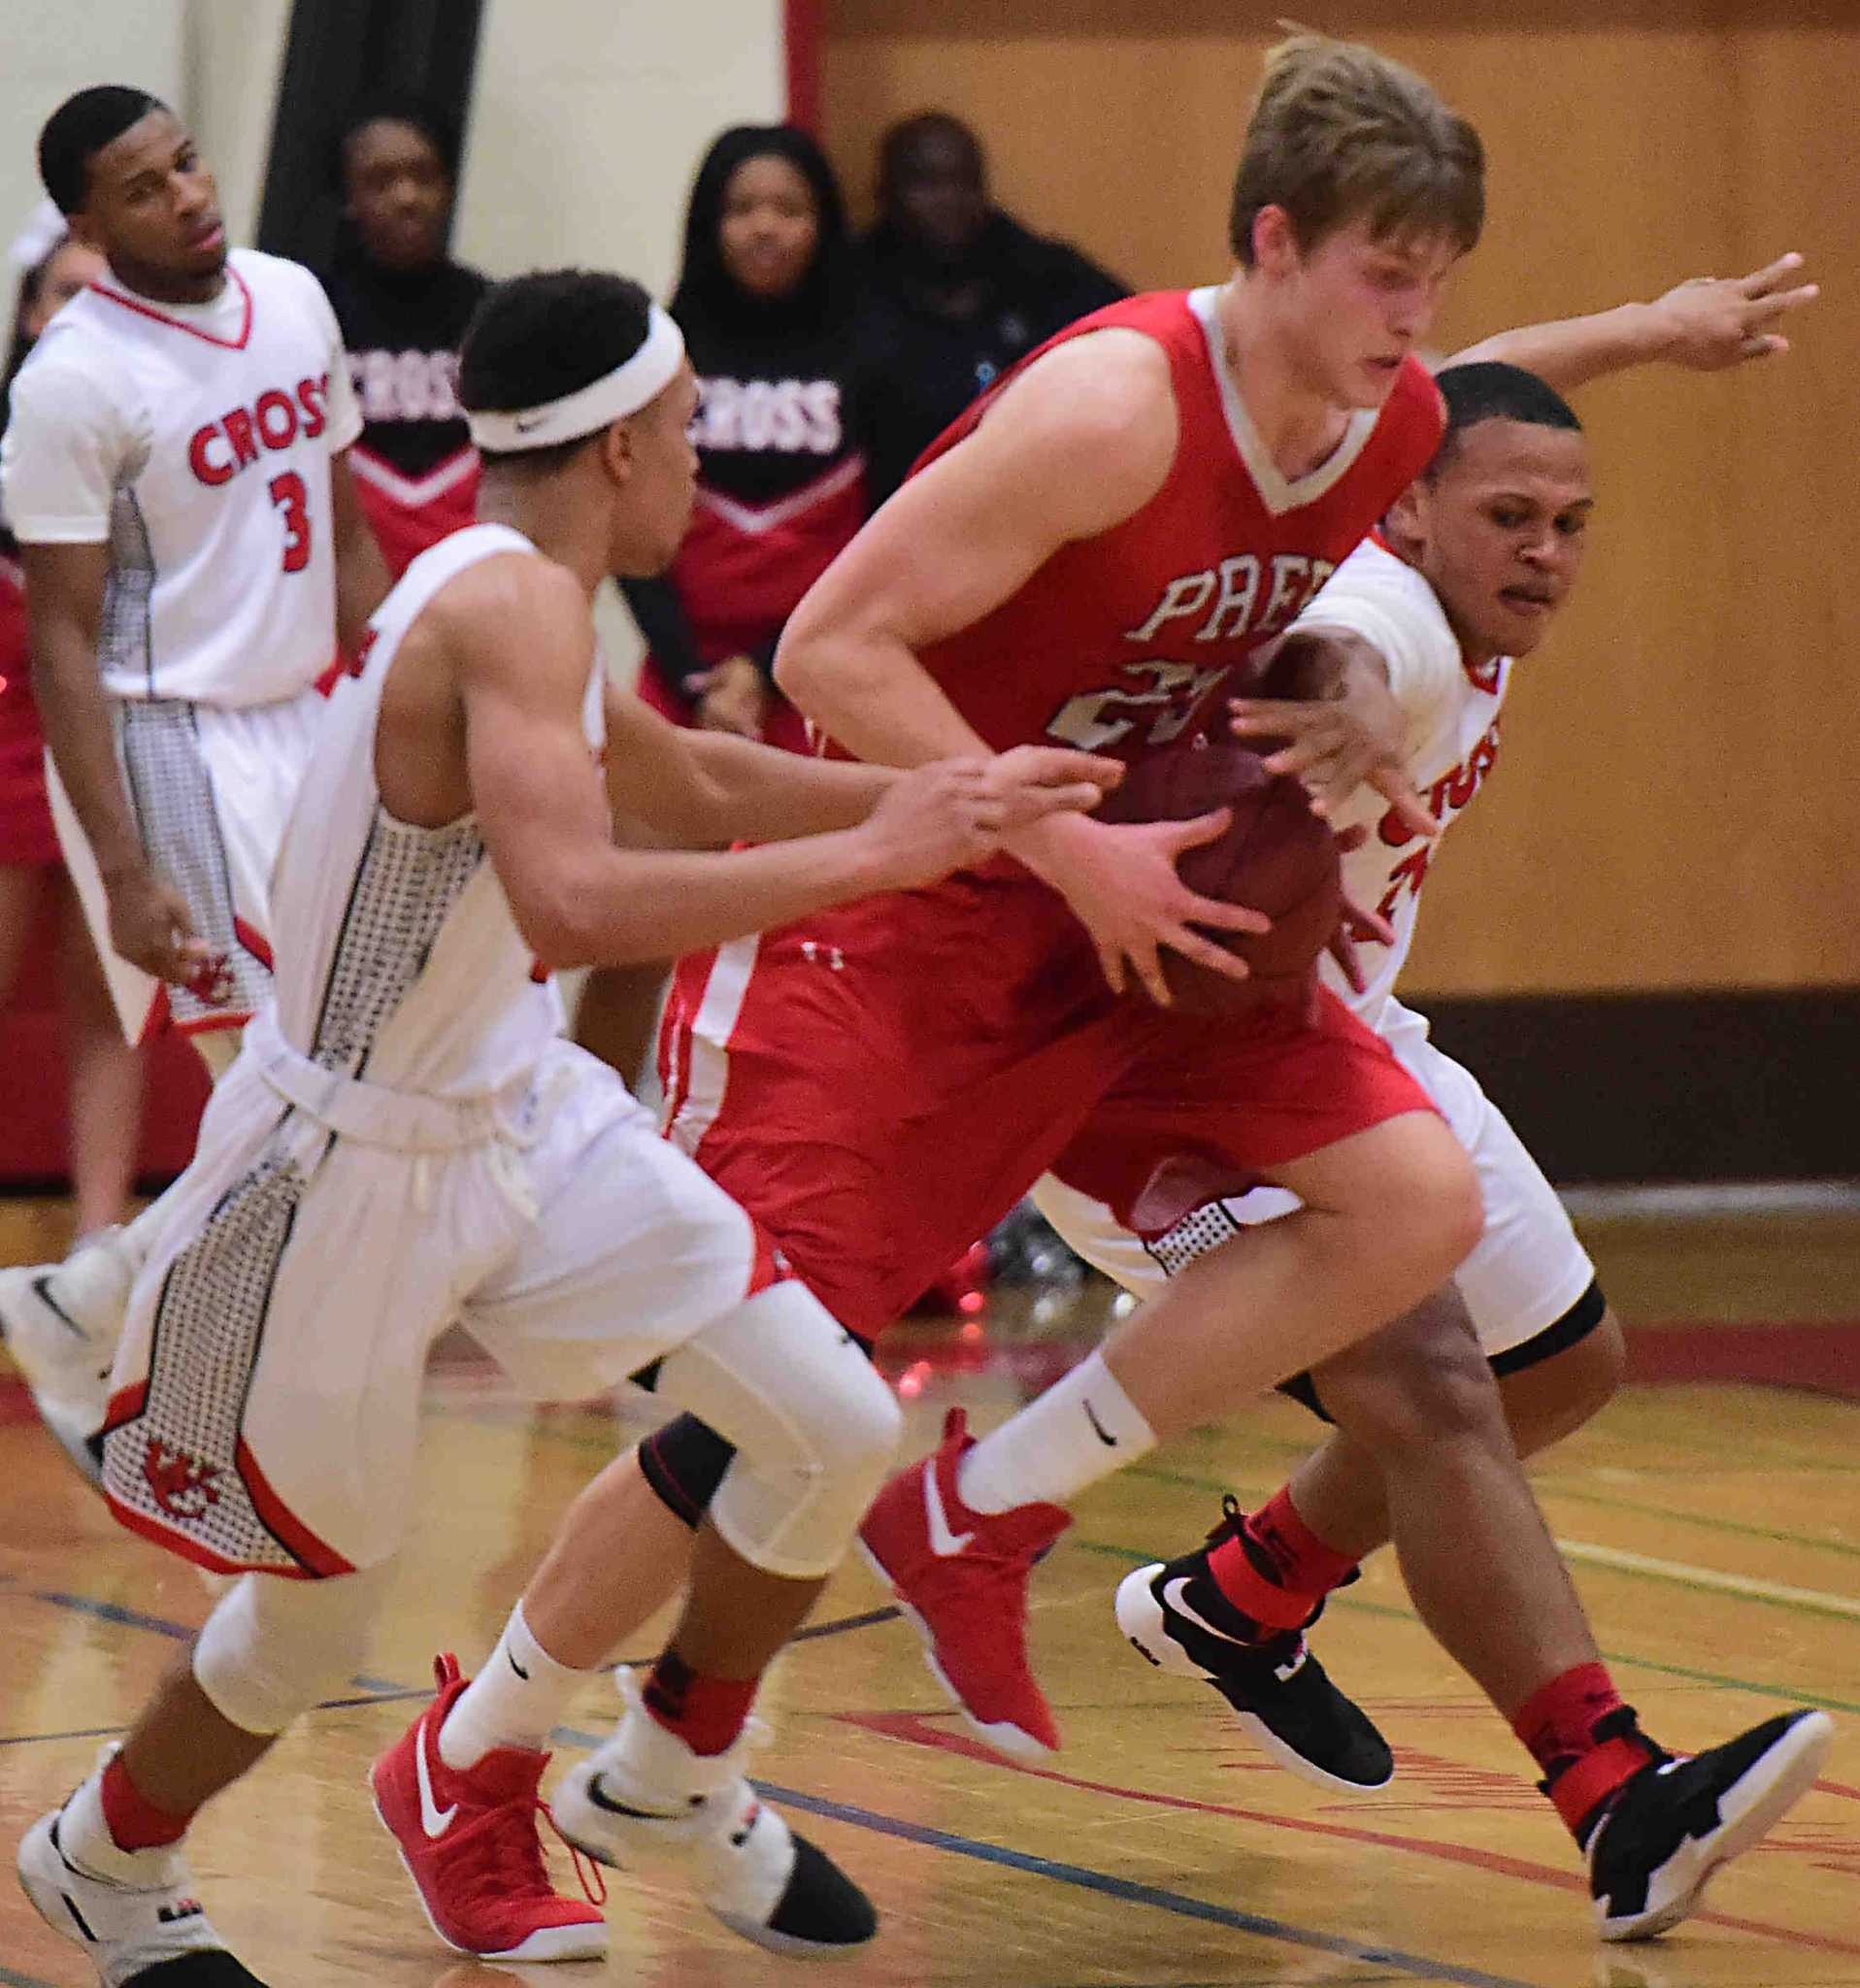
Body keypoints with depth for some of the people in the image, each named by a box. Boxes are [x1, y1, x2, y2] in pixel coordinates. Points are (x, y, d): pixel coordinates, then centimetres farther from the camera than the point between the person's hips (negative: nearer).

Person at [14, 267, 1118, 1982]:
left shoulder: (510, 601, 4)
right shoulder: (513, 605, -26)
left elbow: (701, 787, 24)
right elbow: (576, 904, -42)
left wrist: (962, 793, 19)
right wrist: (874, 852, -36)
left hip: (517, 1113, 9)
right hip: (353, 1163, -9)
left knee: (834, 1430, 2)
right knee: (322, 1609, 8)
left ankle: (668, 1779, 26)